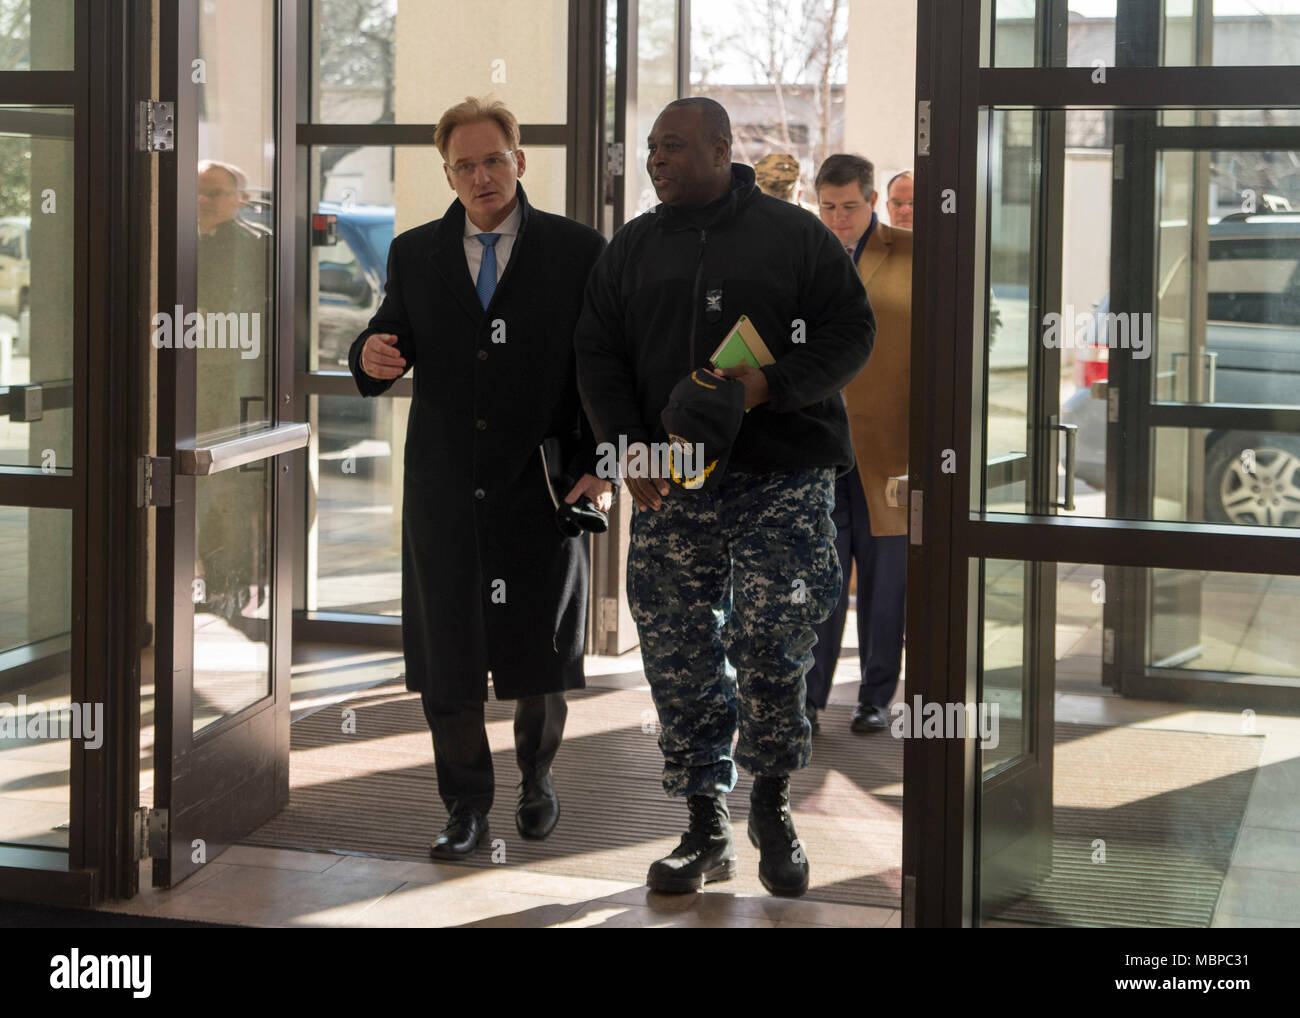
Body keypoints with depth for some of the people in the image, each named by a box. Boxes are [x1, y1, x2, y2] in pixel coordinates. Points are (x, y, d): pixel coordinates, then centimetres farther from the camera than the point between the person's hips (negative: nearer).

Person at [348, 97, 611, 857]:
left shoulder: (579, 251, 1)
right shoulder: (415, 254, 9)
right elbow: (394, 345, 12)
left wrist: (599, 467, -8)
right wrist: (374, 358, -13)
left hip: (543, 484, -2)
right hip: (446, 488, 2)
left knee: (540, 655, 9)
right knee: (446, 655, 3)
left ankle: (537, 775, 34)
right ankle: (467, 805, 17)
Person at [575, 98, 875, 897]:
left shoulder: (795, 234, 3)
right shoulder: (632, 248, 14)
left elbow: (851, 334, 1)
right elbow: (598, 354, 13)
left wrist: (768, 385, -14)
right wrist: (631, 449, -1)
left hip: (782, 478, -3)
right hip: (669, 485, 4)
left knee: (769, 647, -9)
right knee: (679, 660, 1)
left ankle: (773, 804, 14)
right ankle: (707, 826, 12)